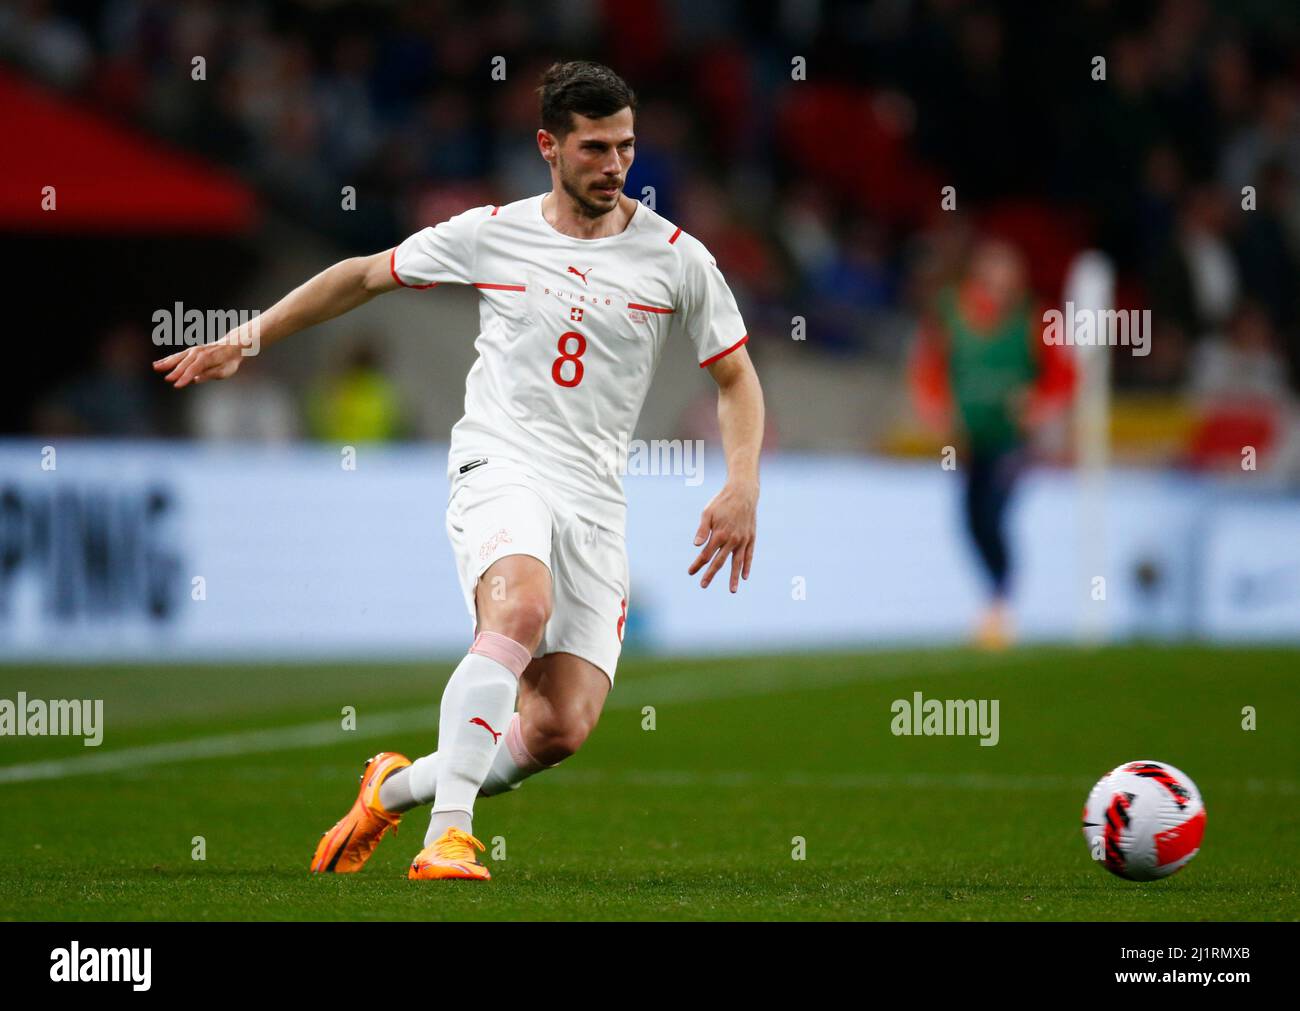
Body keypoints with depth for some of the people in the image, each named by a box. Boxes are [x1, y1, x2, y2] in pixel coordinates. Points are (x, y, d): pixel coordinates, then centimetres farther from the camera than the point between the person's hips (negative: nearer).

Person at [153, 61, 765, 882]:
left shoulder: (676, 258, 5)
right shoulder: (490, 234, 4)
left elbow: (736, 378, 14)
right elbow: (364, 276, 17)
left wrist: (743, 488, -2)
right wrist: (243, 342, 17)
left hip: (596, 505, 3)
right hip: (500, 468, -2)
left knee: (563, 730, -9)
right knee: (521, 609, -36)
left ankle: (394, 789, 17)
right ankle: (447, 836, -39)